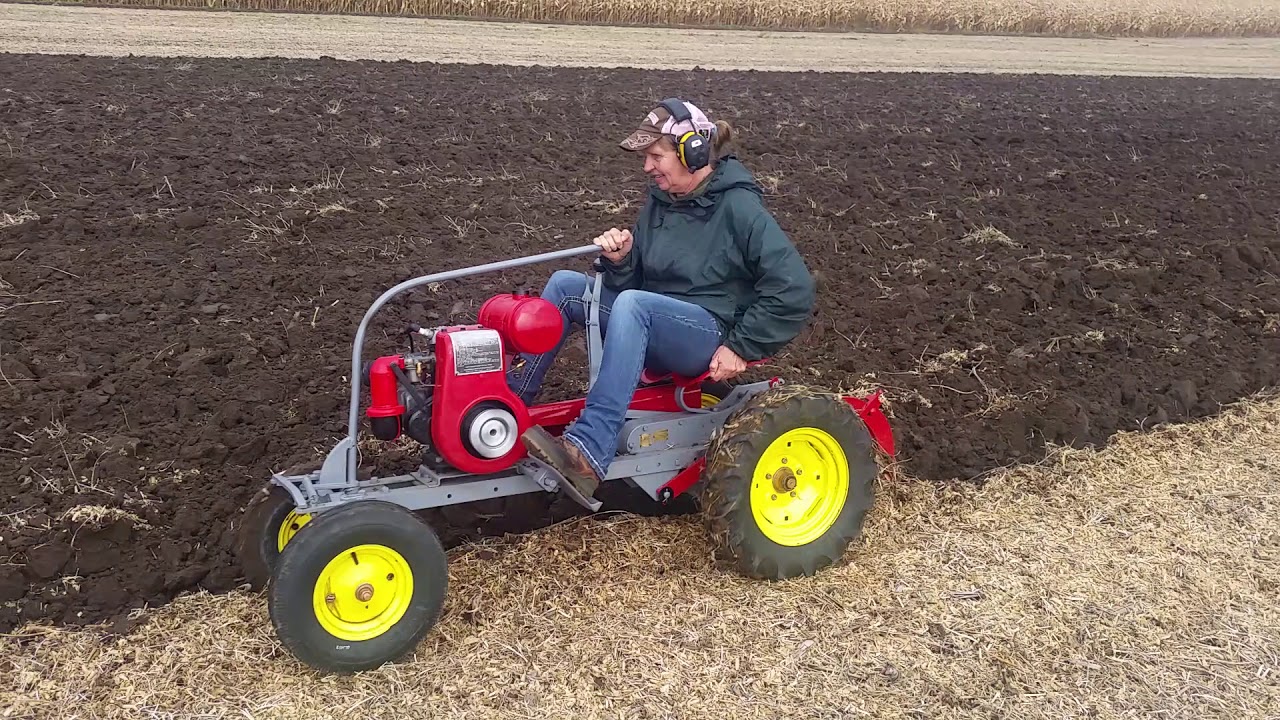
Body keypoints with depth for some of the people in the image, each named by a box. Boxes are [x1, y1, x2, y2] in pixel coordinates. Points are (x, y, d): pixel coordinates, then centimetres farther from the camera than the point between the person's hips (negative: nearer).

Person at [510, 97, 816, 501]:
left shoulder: (738, 206, -12)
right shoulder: (660, 201, 8)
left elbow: (794, 290, -17)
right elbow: (630, 284, 10)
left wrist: (741, 348, -16)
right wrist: (619, 260, -13)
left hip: (709, 339, -7)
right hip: (655, 331, 8)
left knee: (633, 304, -35)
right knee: (565, 285, -6)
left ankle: (588, 455, -46)